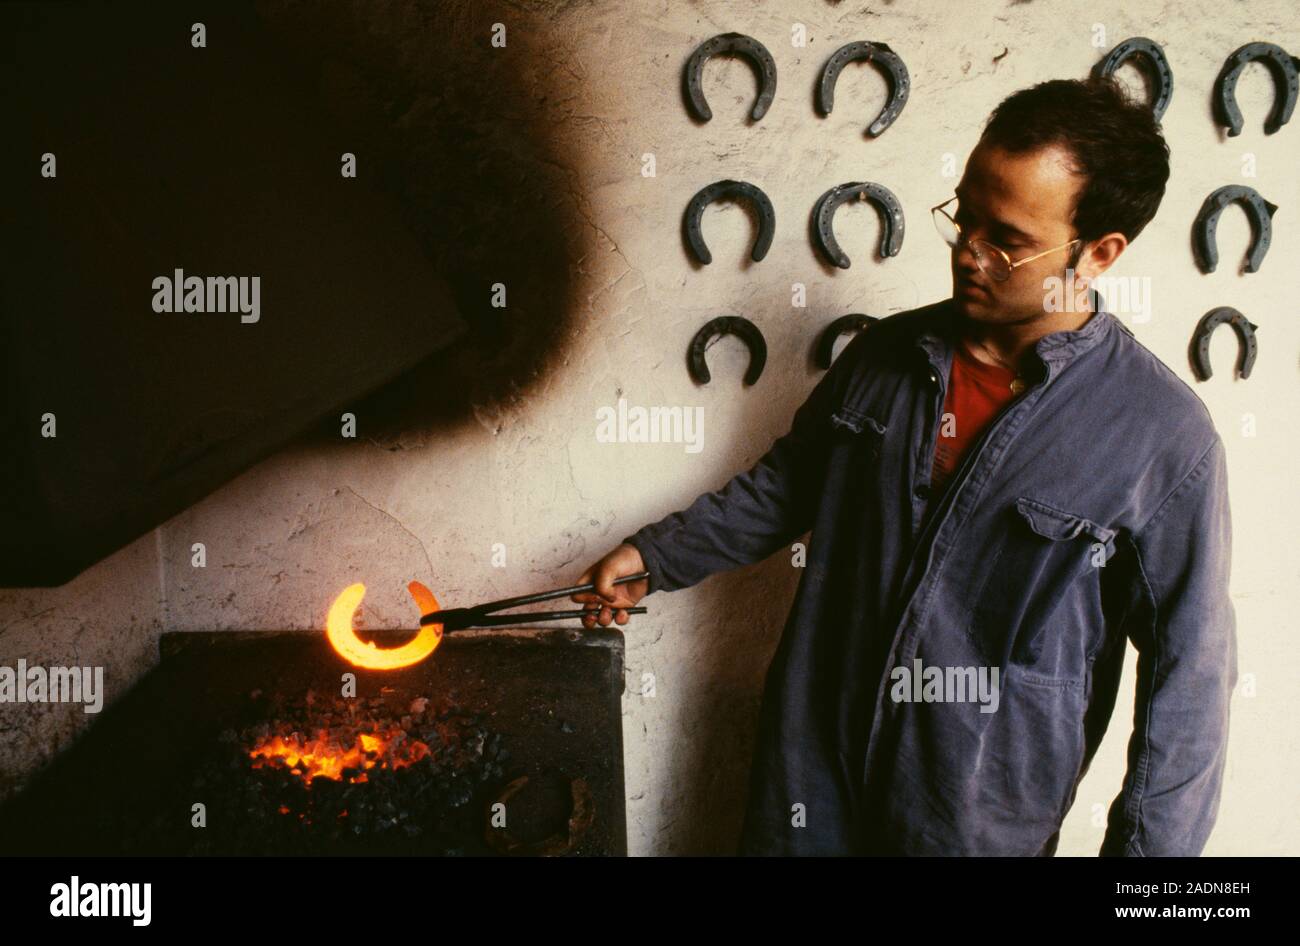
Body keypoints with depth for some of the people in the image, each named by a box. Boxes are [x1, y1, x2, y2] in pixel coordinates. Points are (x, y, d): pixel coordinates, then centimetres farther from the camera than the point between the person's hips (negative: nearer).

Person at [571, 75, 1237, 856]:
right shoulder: (886, 355, -1)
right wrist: (656, 557, 12)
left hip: (986, 821, -3)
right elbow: (786, 483, 15)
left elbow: (1187, 677, -11)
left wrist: (1146, 848, -10)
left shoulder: (1165, 436, -15)